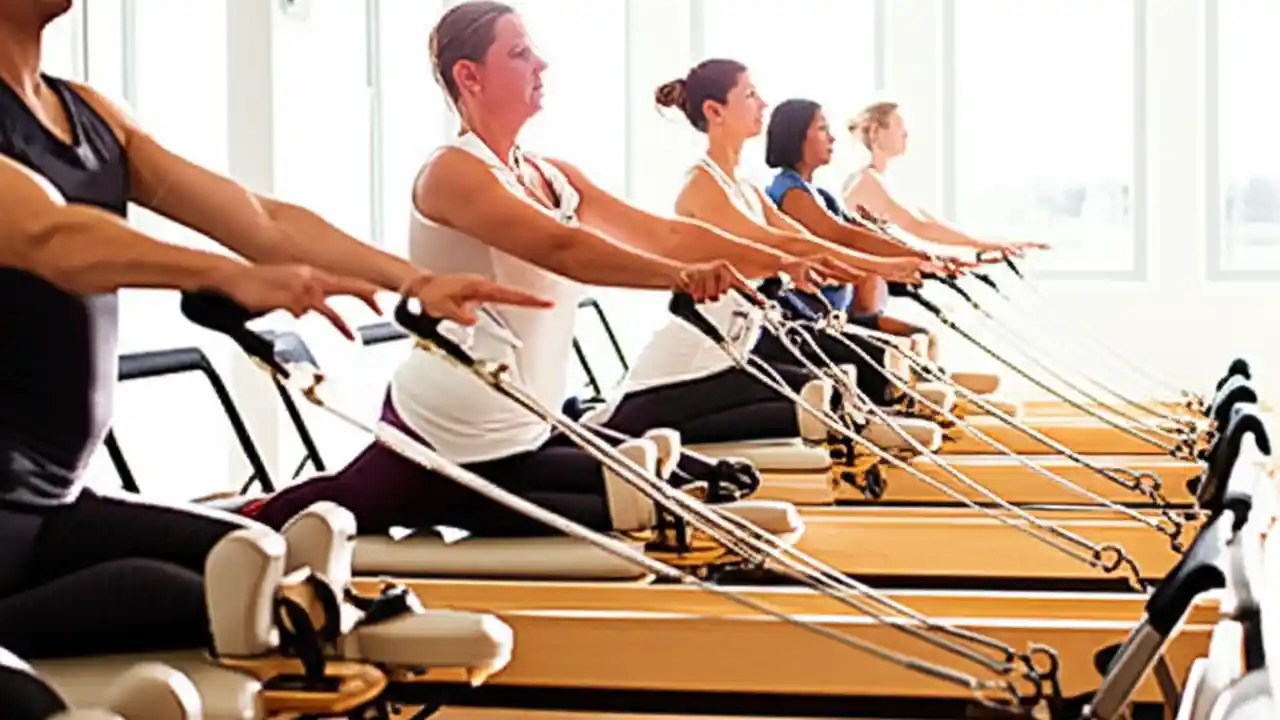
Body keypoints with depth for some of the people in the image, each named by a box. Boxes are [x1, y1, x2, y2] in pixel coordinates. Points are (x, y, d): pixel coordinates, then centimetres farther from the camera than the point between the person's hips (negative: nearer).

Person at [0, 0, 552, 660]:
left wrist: (414, 281, -2)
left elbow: (260, 218, 8)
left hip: (56, 505, 9)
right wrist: (233, 277, -47)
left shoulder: (89, 114, 14)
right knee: (191, 606, -27)